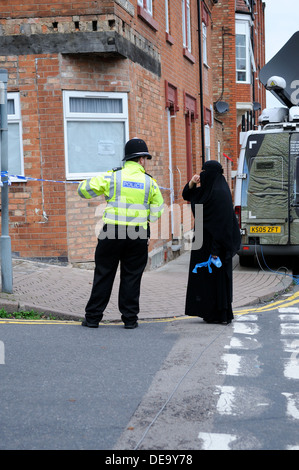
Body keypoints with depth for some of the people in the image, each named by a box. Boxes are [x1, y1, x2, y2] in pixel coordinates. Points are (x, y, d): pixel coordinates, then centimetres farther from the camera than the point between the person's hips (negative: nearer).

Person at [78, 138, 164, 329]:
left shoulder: (112, 176, 0)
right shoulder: (149, 182, 4)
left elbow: (84, 189, -2)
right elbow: (157, 211, 6)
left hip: (112, 234, 0)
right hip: (138, 236, 0)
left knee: (104, 275, 8)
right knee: (132, 277, 9)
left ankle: (93, 317, 12)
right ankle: (130, 318, 12)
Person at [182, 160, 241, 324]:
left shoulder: (219, 193, -19)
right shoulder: (206, 190, 11)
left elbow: (221, 222, -23)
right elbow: (187, 195, 23)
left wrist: (215, 249, -24)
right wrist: (192, 183, 1)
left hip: (214, 241, -10)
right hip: (204, 241, 10)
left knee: (214, 276, -3)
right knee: (205, 276, 14)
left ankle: (220, 314, 5)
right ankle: (212, 312, 22)